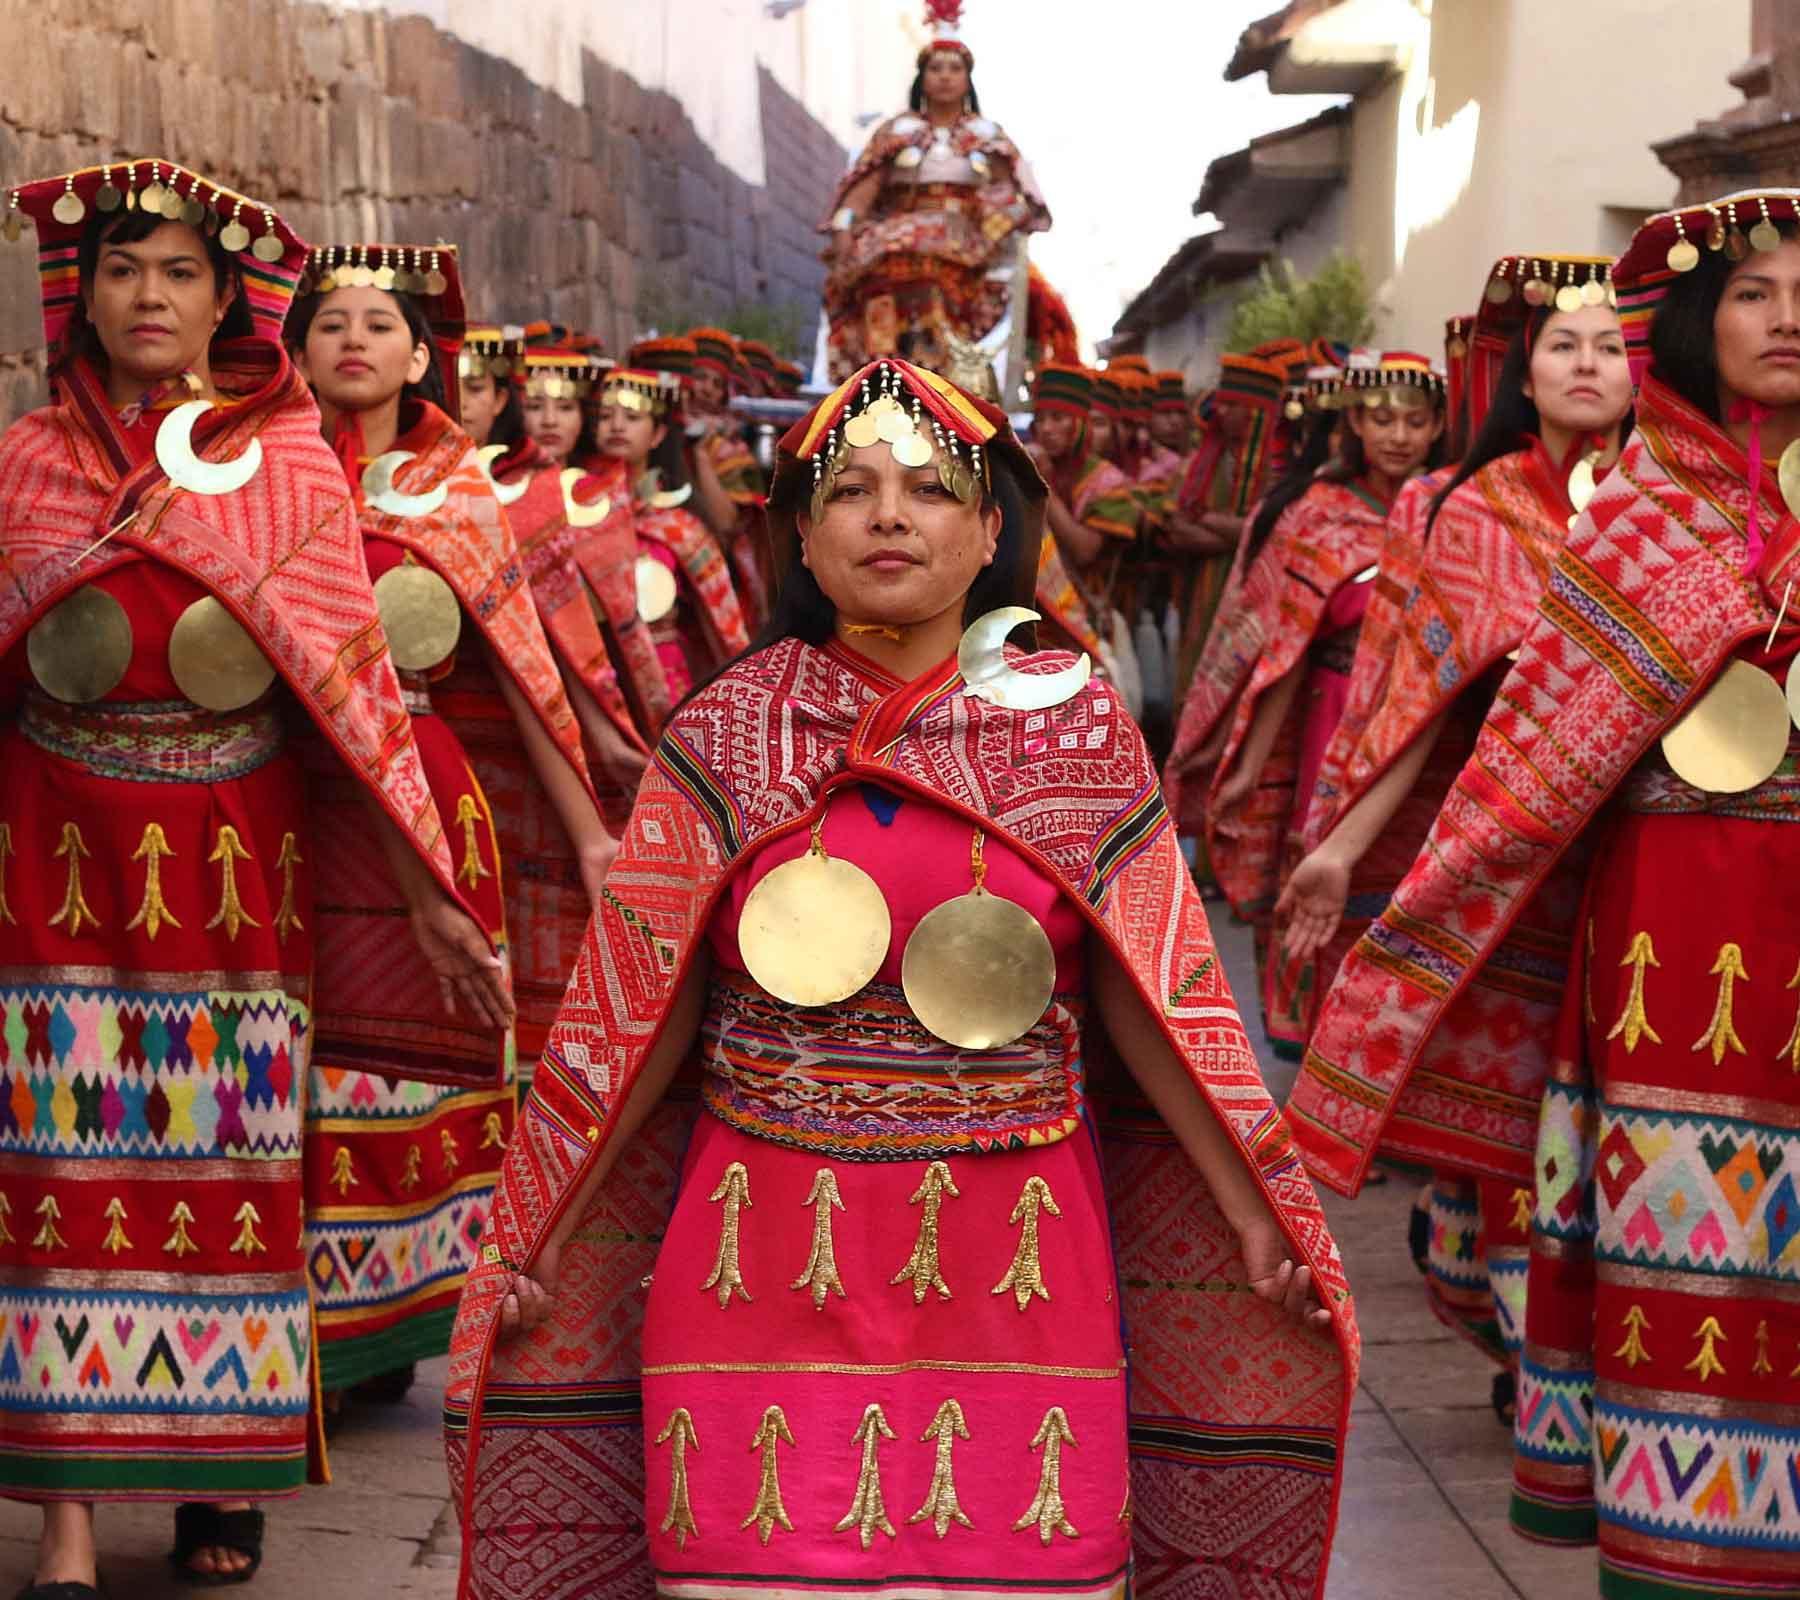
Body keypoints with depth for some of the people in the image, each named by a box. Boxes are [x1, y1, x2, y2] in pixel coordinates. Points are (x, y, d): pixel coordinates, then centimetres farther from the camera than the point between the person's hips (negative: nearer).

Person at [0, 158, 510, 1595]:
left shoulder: (289, 463, 4)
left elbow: (352, 679, 1)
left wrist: (421, 887, -3)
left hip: (235, 855, 0)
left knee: (229, 1153, 4)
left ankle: (223, 1472, 17)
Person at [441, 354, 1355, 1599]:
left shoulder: (1079, 730, 2)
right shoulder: (723, 735, 1)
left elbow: (1147, 996, 3)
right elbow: (635, 1006, 3)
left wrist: (1254, 1218, 1)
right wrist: (537, 1236, 3)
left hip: (1008, 1265, 0)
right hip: (764, 1259, 0)